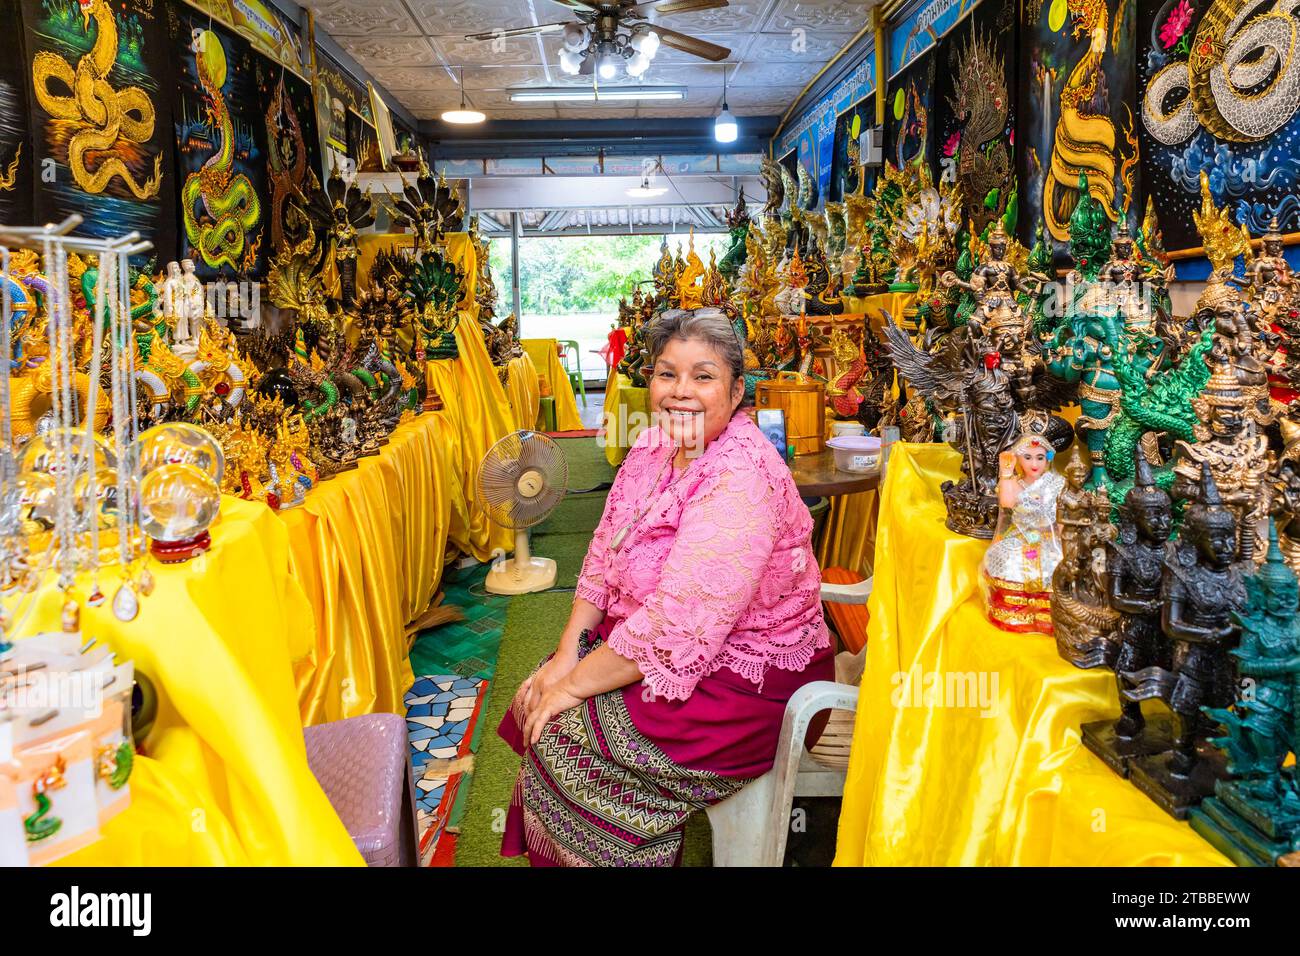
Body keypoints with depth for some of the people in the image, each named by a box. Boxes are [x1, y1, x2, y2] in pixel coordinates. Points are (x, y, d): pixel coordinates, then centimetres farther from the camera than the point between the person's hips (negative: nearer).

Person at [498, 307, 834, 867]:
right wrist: (566, 658, -7)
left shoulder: (742, 480, -27)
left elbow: (677, 624, -29)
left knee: (563, 735, -15)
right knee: (542, 699, 0)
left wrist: (574, 685, -20)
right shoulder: (655, 446, 0)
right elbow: (603, 557, 4)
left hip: (747, 676, -8)